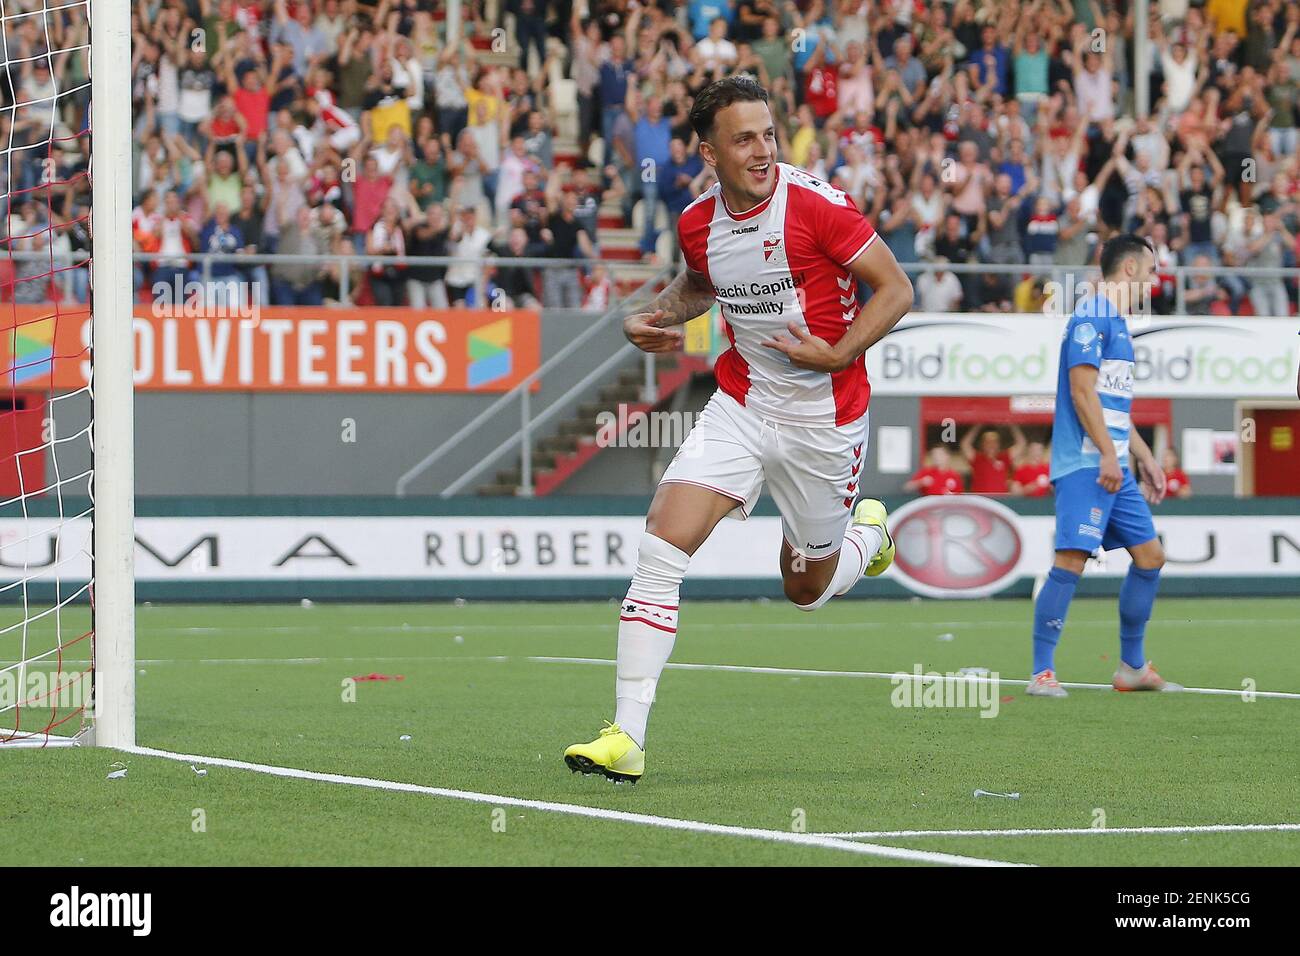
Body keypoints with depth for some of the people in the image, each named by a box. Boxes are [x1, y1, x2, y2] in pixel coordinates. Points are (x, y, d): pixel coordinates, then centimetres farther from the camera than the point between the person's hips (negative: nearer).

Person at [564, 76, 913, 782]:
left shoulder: (815, 204, -17)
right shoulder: (697, 223, -1)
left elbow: (895, 290, -12)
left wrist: (837, 355, -23)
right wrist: (653, 318, 5)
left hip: (824, 419, -3)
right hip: (741, 404, 3)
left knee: (808, 588, 11)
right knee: (661, 545, -16)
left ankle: (869, 532, 49)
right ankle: (627, 738, -14)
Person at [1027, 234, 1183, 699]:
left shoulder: (1118, 324, 21)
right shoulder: (1090, 317, -9)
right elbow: (1082, 388, -17)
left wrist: (1143, 457, 26)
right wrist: (1107, 453, -21)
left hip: (1114, 467, 10)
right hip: (1085, 463, -10)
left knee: (1150, 557, 9)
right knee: (1071, 560, -14)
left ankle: (1132, 666, 19)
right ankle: (1042, 673, -12)